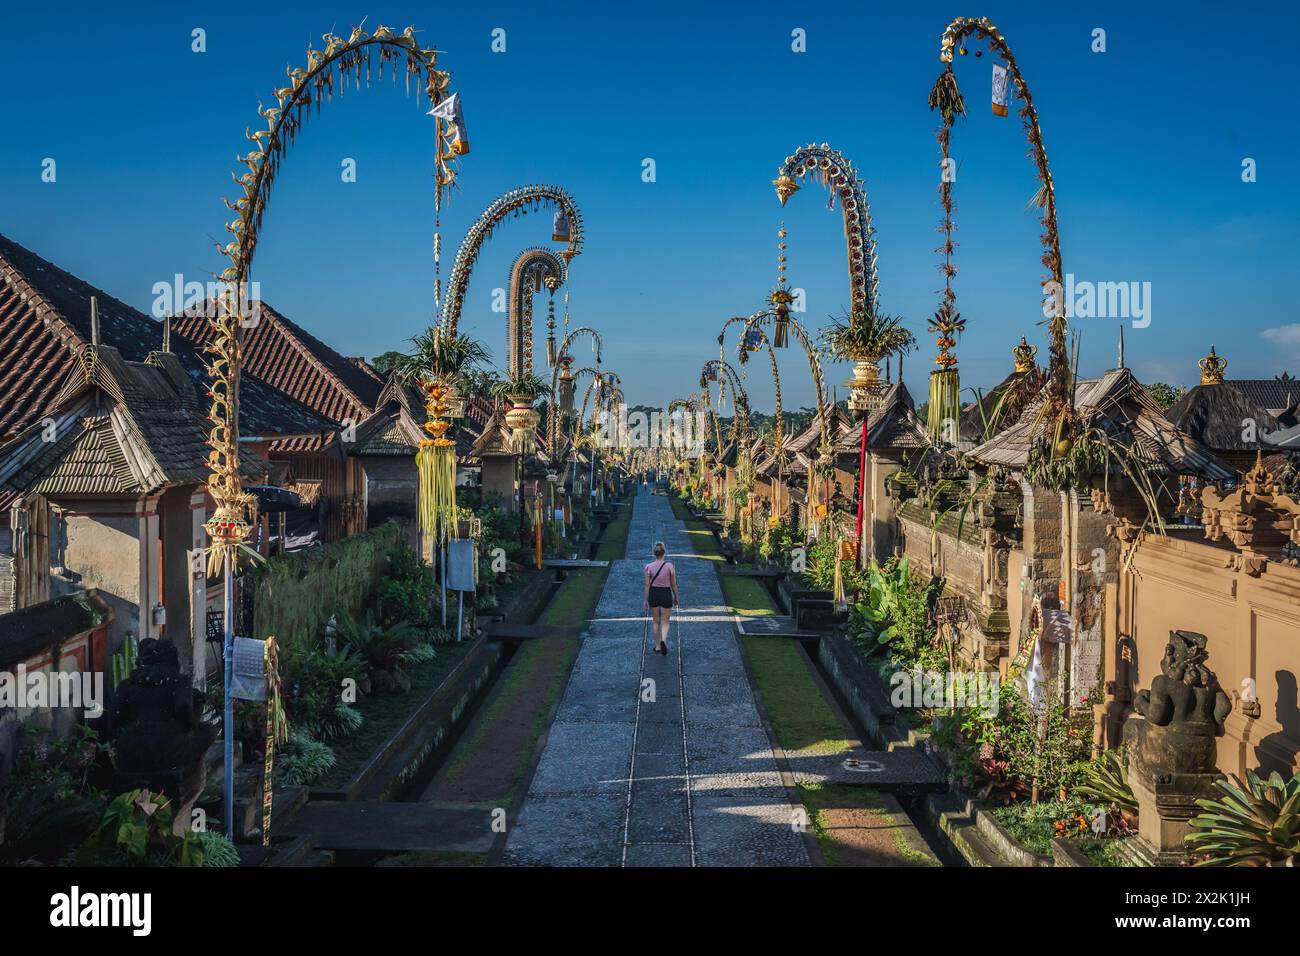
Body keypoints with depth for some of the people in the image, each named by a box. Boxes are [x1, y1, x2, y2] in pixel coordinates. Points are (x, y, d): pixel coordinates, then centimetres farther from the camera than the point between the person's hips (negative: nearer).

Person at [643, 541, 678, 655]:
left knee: (656, 621, 17)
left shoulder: (649, 567, -7)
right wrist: (676, 598, 11)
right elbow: (673, 585, -2)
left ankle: (657, 646, 23)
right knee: (665, 622, 8)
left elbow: (647, 585, -4)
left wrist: (646, 601, 4)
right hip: (666, 594, -1)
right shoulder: (669, 566, -9)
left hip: (653, 594, 1)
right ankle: (663, 640, -19)